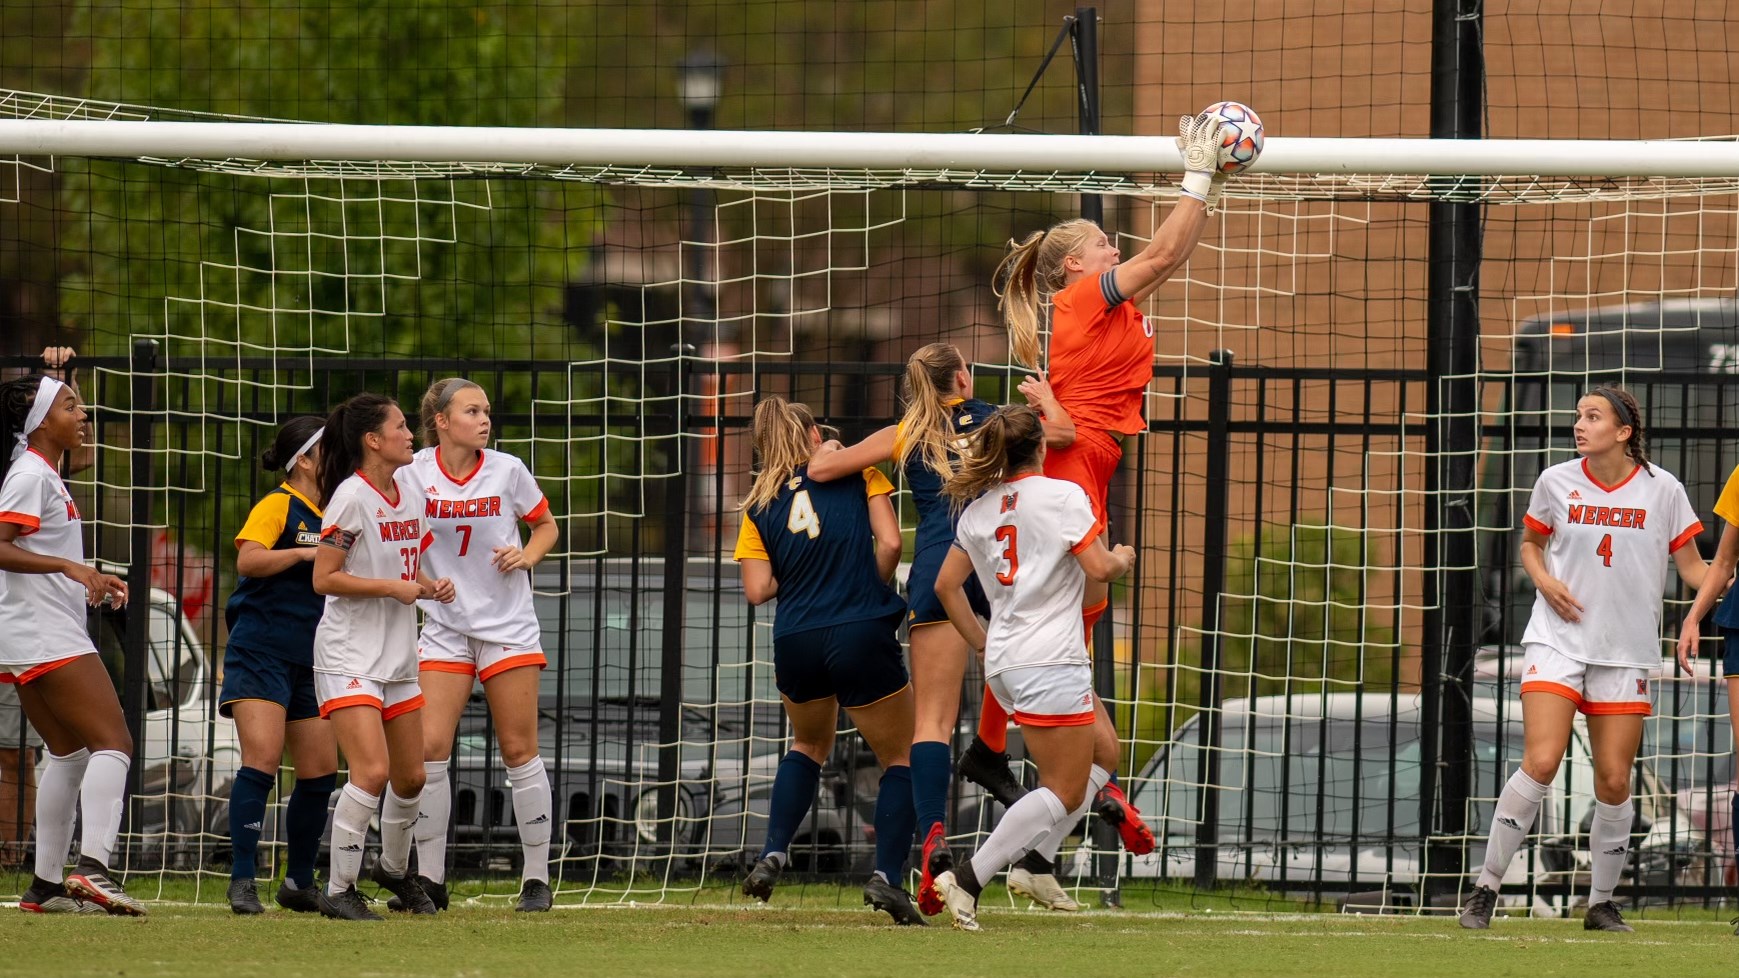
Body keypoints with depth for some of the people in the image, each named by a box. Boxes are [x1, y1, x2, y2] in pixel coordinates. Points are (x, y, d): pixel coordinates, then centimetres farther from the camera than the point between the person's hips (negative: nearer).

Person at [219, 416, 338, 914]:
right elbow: (247, 560, -22)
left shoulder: (330, 516, 16)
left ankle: (299, 883, 19)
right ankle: (242, 881, -18)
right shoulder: (278, 506, -7)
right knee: (261, 760, -18)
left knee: (320, 772, 6)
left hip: (309, 660, 8)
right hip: (261, 652, -8)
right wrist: (305, 553, -26)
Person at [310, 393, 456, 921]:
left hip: (398, 656, 8)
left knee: (410, 777, 14)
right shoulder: (352, 497, -15)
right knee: (372, 771, -19)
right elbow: (324, 579, -15)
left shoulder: (409, 489, 8)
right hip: (349, 655, -8)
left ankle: (395, 869, 38)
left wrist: (430, 586, 1)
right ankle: (338, 891, -10)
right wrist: (392, 587, -20)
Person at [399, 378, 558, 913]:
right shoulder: (415, 473, -4)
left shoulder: (507, 470, -3)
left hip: (507, 624, 0)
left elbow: (546, 524, 13)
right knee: (429, 749, -9)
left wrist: (526, 555, -7)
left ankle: (537, 878, 9)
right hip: (443, 627, 0)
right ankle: (430, 879, 1)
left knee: (519, 750, 0)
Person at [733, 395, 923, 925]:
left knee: (809, 745, 30)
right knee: (900, 758, 12)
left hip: (796, 643, 3)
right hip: (862, 637, -3)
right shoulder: (855, 472, 4)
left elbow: (758, 589, 0)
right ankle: (887, 874, -6)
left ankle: (772, 856, 14)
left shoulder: (760, 504, 9)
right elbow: (889, 543, -5)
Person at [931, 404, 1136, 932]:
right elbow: (1099, 569, -13)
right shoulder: (1062, 495, -9)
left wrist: (983, 643, 21)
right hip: (1051, 662, -8)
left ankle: (1034, 860, 9)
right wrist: (1122, 558, 9)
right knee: (1064, 791, -5)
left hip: (1005, 664, 8)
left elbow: (947, 584, 13)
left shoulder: (980, 508, 11)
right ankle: (967, 878, -16)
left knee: (1101, 756, 21)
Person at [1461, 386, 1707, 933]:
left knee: (1614, 782, 0)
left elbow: (1692, 567, 5)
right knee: (1540, 763, -16)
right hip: (1558, 641, -1)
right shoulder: (1556, 482, 1)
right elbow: (1530, 543, 17)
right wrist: (1545, 581, -4)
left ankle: (1601, 904, 18)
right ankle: (1485, 890, -6)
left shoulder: (1662, 490, -2)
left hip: (1625, 652, 1)